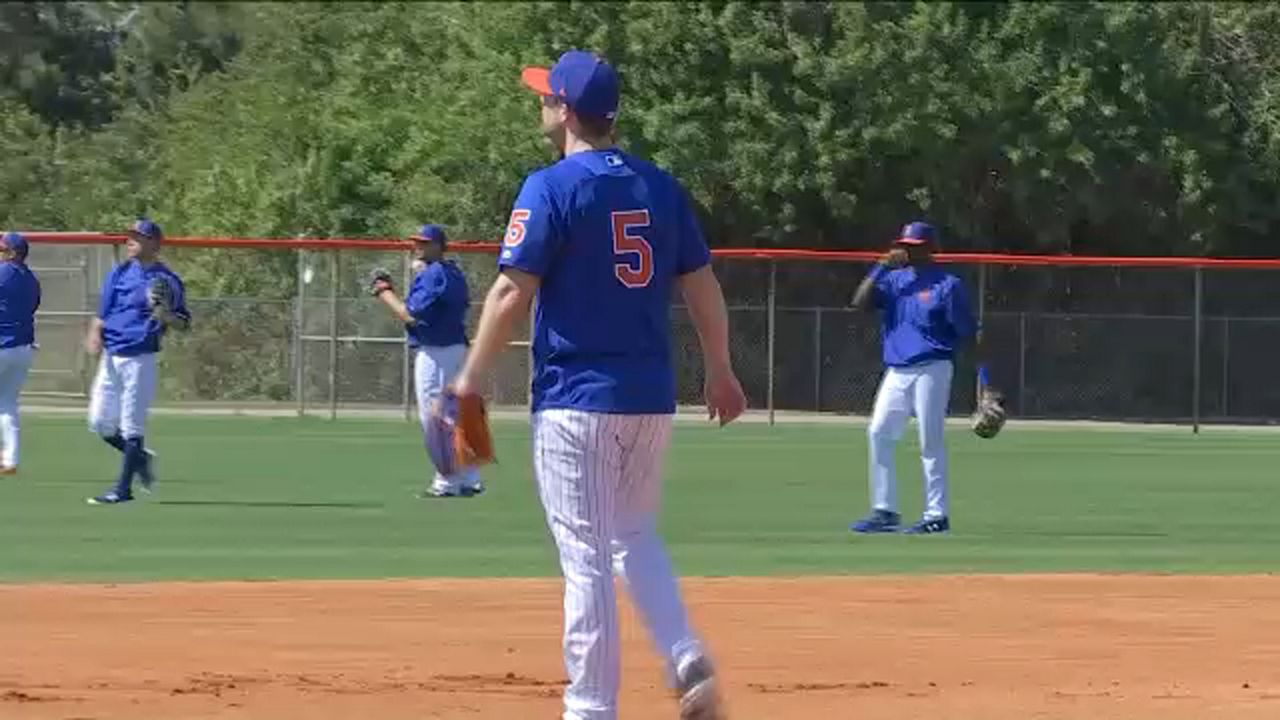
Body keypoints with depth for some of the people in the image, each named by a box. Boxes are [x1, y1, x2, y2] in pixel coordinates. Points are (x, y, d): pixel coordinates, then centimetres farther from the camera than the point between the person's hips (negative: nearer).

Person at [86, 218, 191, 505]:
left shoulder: (167, 280, -5)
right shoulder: (119, 273, 11)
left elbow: (184, 323, -3)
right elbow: (102, 311, 13)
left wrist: (164, 315, -23)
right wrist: (95, 334, -5)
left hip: (140, 358, -6)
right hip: (111, 355, 6)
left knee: (131, 425, -4)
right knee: (100, 422, 6)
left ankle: (123, 489, 2)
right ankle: (140, 458, 28)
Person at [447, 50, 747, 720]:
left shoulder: (551, 188, -10)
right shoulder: (661, 188, 8)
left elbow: (513, 293, -14)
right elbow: (703, 287, 11)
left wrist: (470, 378, -5)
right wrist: (720, 372, 22)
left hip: (575, 398, -6)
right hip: (651, 399, 6)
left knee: (586, 557, -2)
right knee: (636, 539, 20)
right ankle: (688, 664, 0)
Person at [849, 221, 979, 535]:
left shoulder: (947, 285, -4)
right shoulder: (894, 279, 12)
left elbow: (968, 333, -5)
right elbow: (860, 302, 0)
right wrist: (882, 267, -7)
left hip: (931, 370, -6)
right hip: (896, 371, 6)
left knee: (930, 441, -5)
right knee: (879, 433, 3)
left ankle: (937, 515, 0)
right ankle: (884, 511, 8)